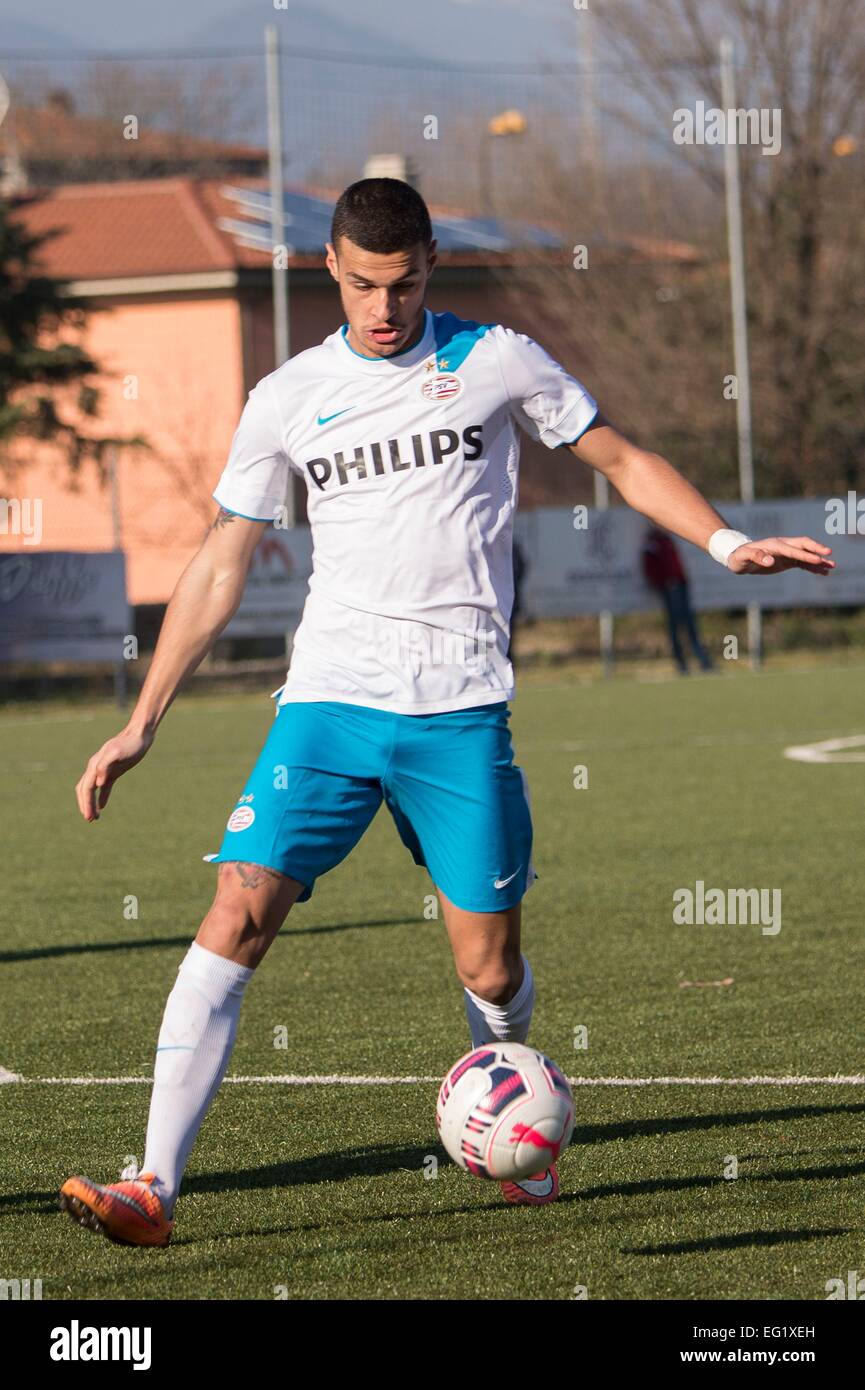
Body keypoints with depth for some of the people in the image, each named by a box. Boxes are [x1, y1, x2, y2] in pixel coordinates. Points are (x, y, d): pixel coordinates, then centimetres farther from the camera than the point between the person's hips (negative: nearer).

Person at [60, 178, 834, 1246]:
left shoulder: (496, 361, 5)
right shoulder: (288, 399, 9)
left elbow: (622, 461, 14)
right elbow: (219, 568, 14)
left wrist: (728, 542, -2)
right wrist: (140, 725, 10)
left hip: (460, 712, -1)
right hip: (327, 702, 1)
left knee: (491, 973, -1)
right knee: (239, 912, -16)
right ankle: (155, 1187, -17)